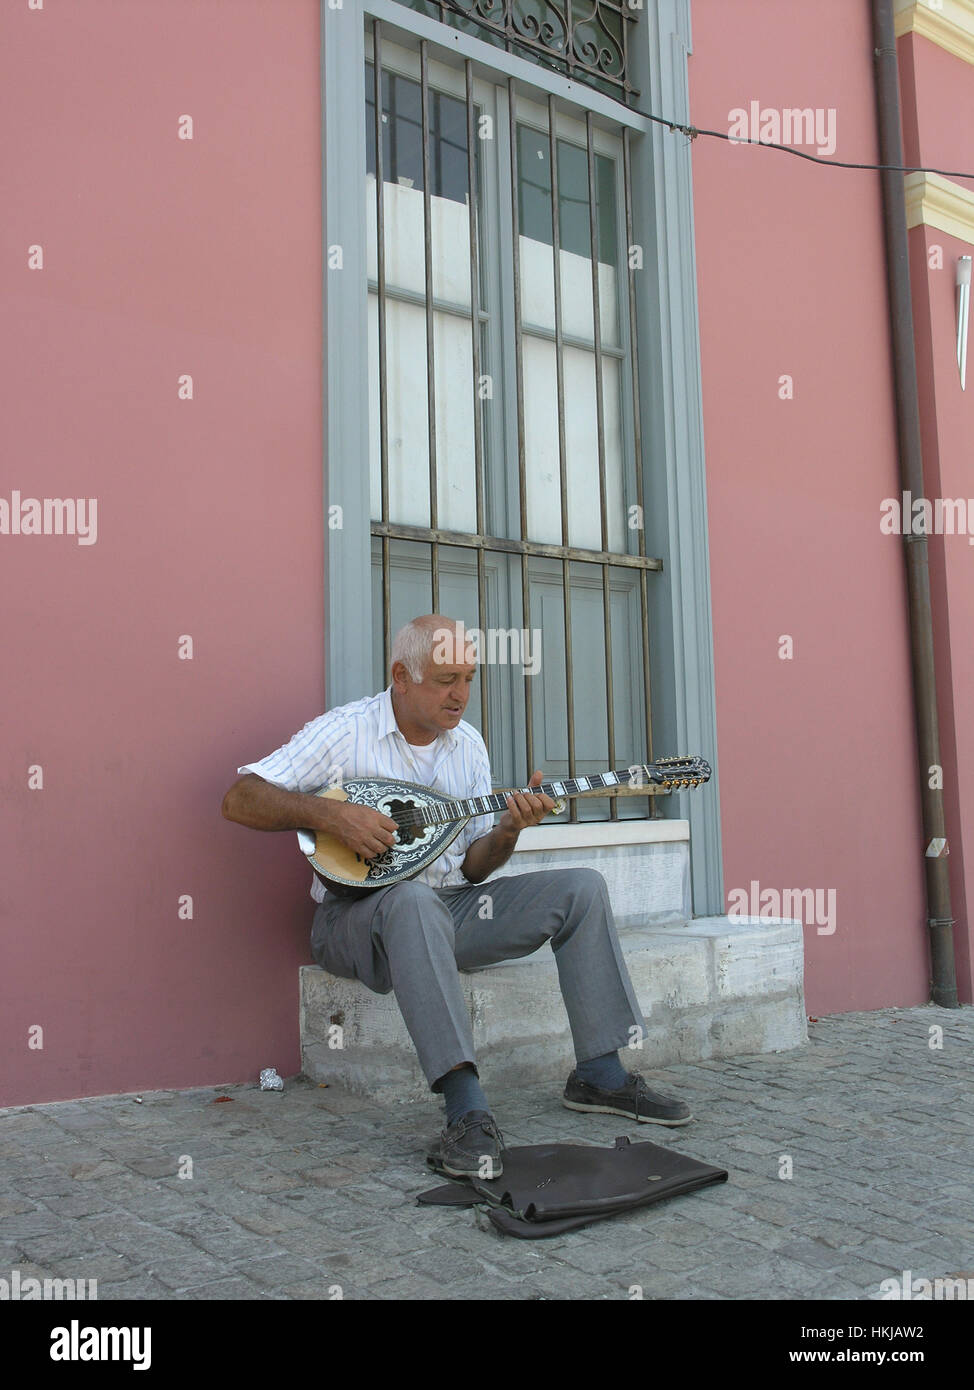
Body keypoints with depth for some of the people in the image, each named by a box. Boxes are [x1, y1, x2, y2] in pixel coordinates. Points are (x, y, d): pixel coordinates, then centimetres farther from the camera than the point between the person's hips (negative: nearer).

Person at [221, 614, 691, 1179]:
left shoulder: (468, 744, 8)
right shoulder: (344, 731, -8)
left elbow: (473, 867, 7)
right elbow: (240, 799, -14)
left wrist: (508, 829, -15)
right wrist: (331, 814, -27)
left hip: (451, 909, 6)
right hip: (359, 915, -5)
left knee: (582, 888, -9)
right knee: (413, 901, -41)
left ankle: (600, 1075, -3)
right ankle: (469, 1114, -42)